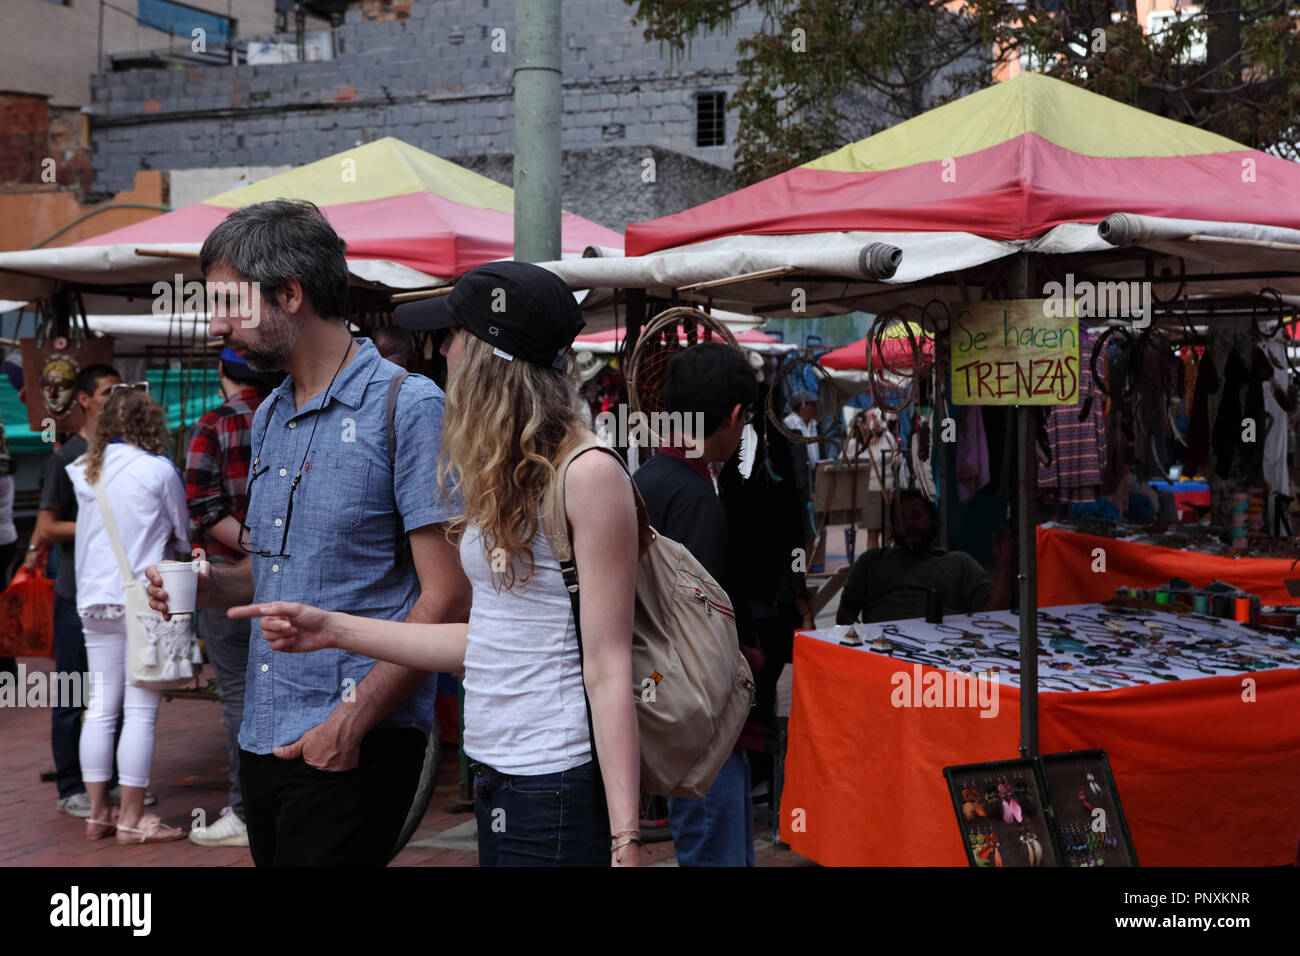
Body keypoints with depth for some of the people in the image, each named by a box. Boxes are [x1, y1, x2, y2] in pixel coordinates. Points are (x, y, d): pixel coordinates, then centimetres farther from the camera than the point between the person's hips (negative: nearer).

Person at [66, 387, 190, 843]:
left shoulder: (84, 472, 5)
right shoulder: (159, 470, -7)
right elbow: (181, 538, 5)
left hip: (95, 600, 5)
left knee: (101, 707, 10)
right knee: (140, 711, -1)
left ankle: (97, 813, 16)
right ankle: (132, 818, 1)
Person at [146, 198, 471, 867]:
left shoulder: (408, 407, -11)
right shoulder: (269, 417, 15)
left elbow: (447, 597, -16)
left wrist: (351, 723, -18)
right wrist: (211, 585, 4)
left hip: (356, 745, -7)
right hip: (263, 737, 8)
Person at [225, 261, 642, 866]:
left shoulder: (587, 475, -15)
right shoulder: (502, 479, 11)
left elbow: (608, 669, -17)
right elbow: (485, 641, 12)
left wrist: (624, 843, -18)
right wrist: (333, 629, 13)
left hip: (559, 789, -8)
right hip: (494, 778, 8)